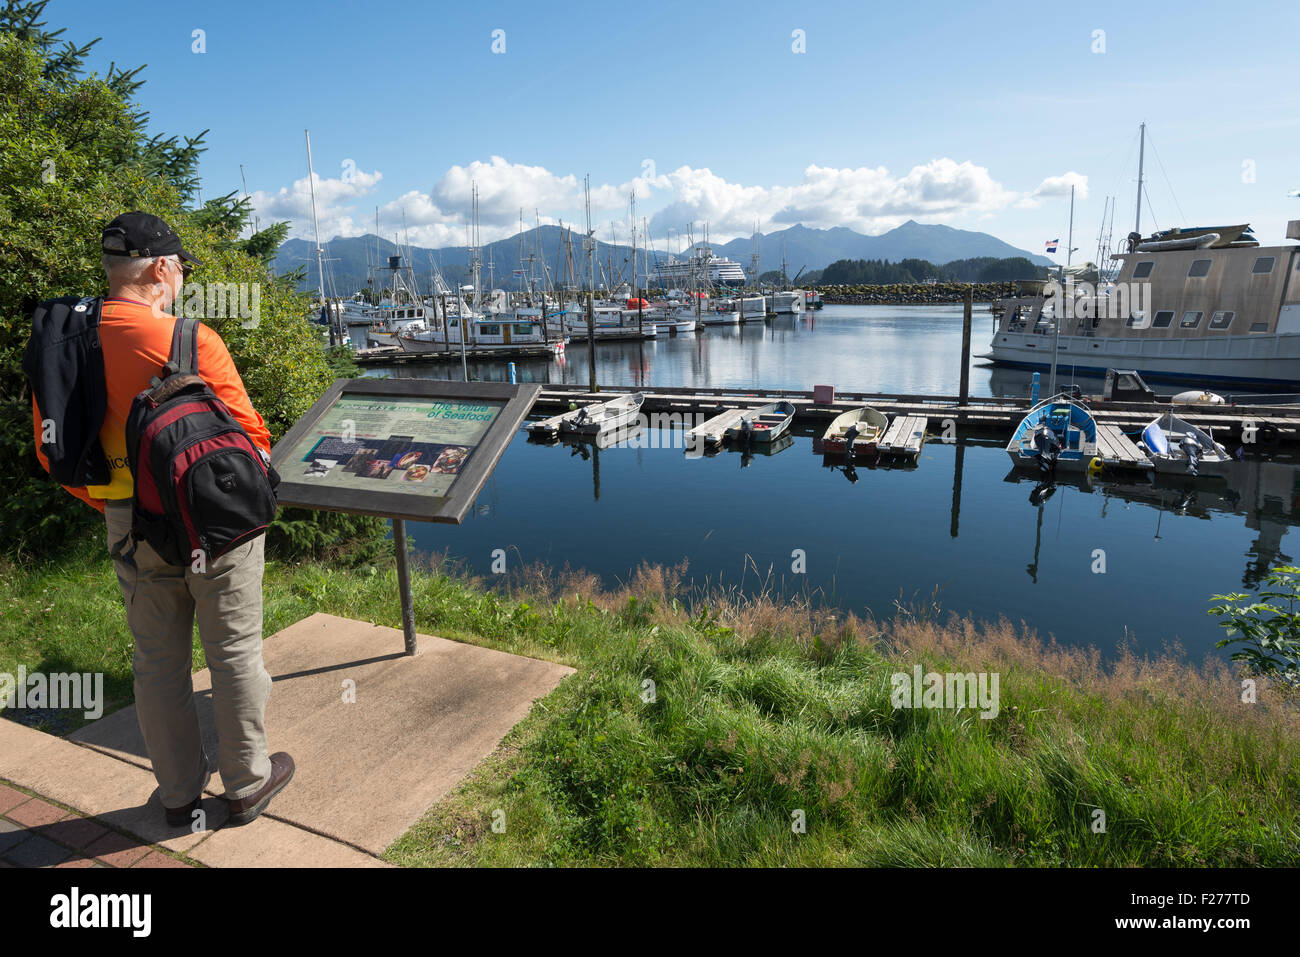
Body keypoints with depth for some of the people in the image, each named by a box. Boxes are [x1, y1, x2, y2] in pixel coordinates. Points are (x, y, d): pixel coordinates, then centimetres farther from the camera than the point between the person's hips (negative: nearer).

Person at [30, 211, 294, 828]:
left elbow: (52, 450, 6)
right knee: (234, 653, 10)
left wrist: (110, 506, 17)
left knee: (157, 661, 17)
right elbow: (250, 435, -12)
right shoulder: (192, 341, -17)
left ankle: (179, 793, 33)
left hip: (131, 529, 5)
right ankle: (247, 783, 26)